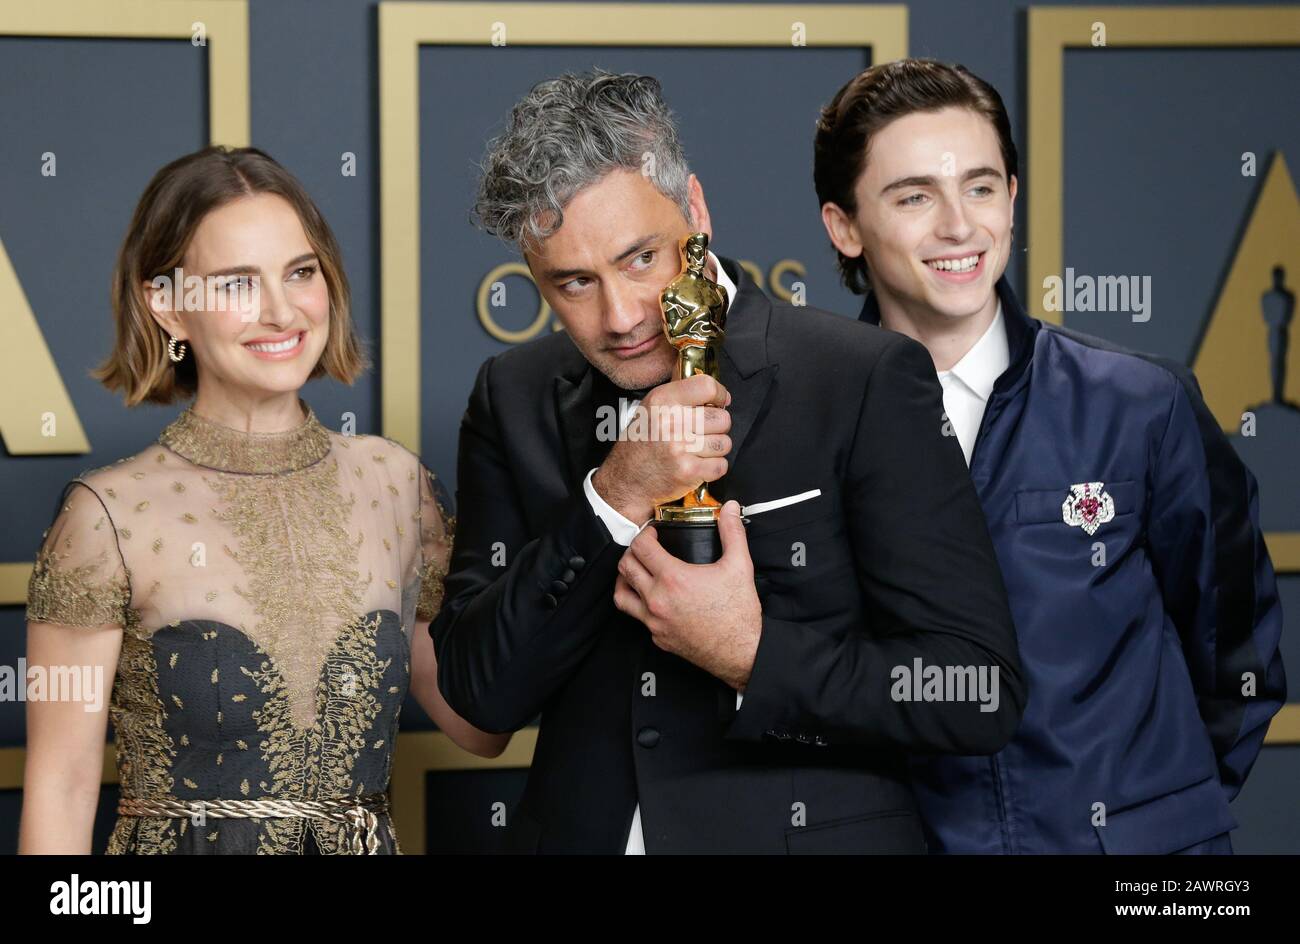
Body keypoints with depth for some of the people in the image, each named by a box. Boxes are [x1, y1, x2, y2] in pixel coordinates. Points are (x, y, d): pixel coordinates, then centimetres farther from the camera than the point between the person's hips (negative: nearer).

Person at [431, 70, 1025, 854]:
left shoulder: (868, 381, -12)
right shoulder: (516, 400, -2)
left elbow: (982, 695, -14)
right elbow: (480, 692, -10)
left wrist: (751, 655, -24)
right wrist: (613, 498, -21)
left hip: (815, 830, -3)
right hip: (584, 832, 3)